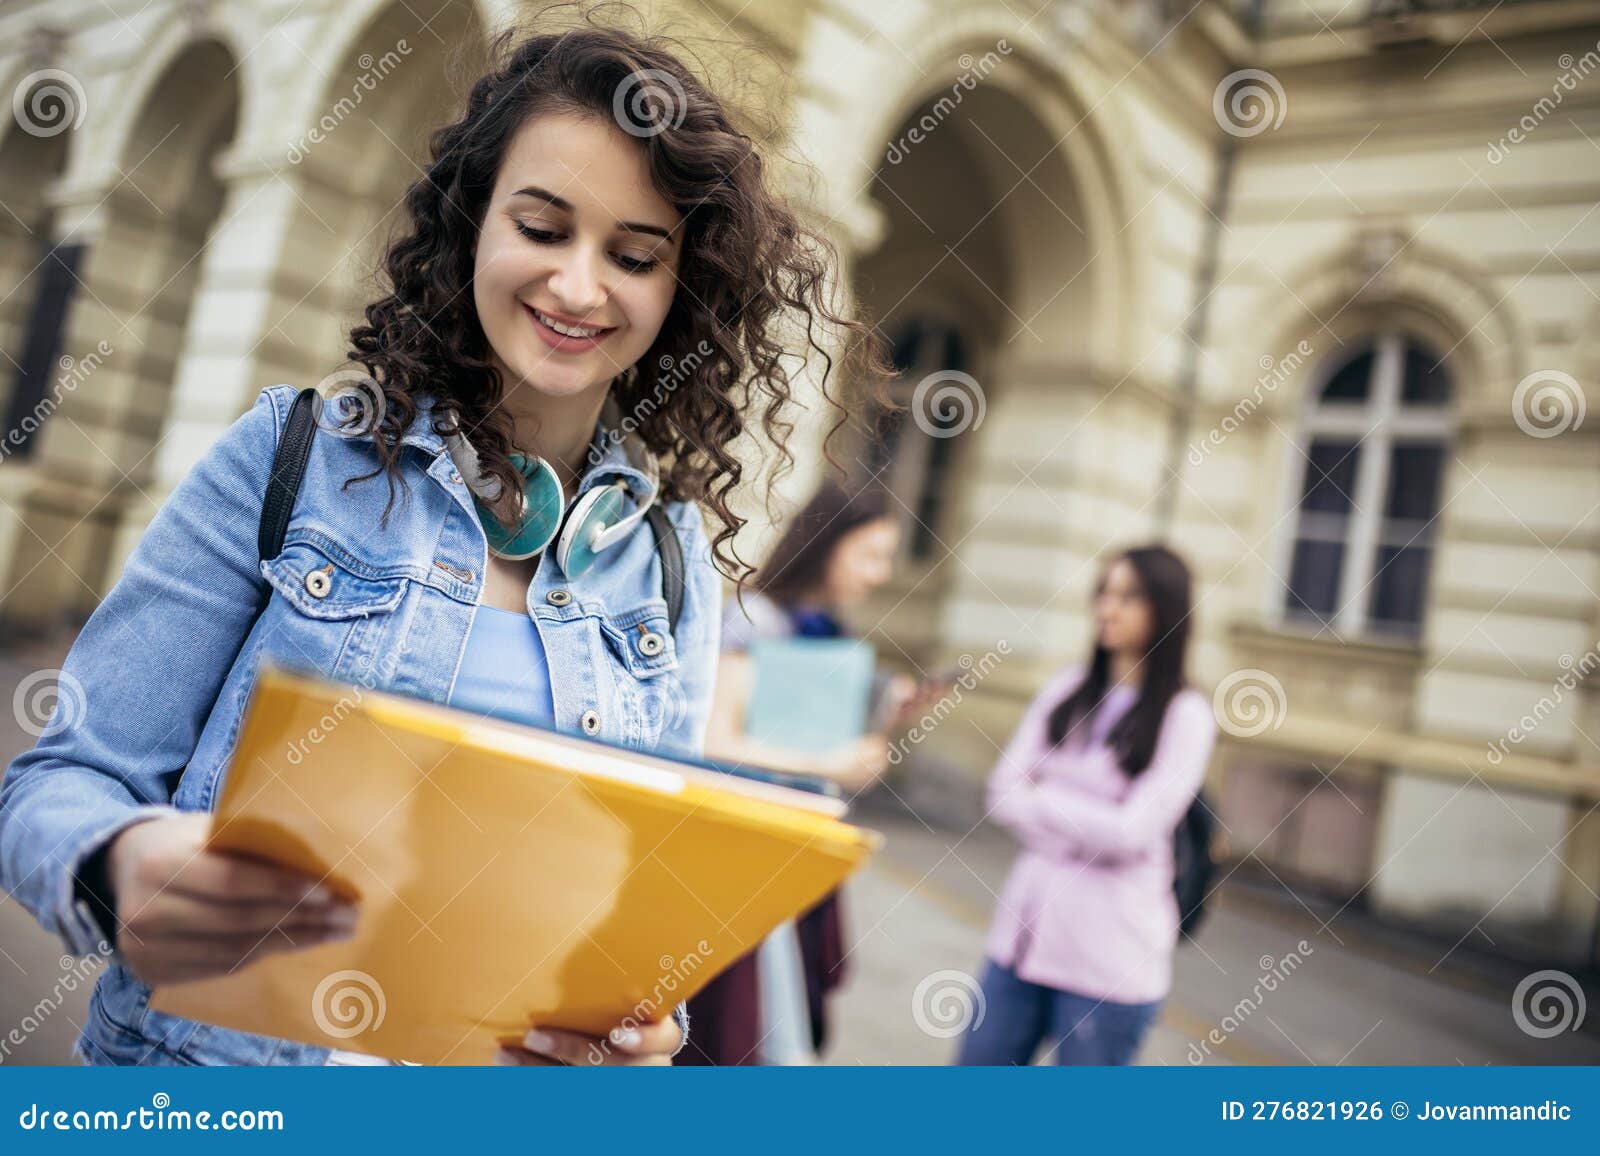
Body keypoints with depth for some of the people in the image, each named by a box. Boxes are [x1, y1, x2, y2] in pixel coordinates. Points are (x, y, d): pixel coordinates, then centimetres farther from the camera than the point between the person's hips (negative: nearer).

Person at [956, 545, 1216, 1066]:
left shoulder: (1185, 715, -8)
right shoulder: (1066, 689, 6)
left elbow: (1131, 832, -15)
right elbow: (1003, 793, 1)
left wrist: (1040, 797, -6)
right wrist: (1083, 828, -13)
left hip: (1109, 949, -5)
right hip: (1026, 921, 5)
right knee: (979, 1061, 12)